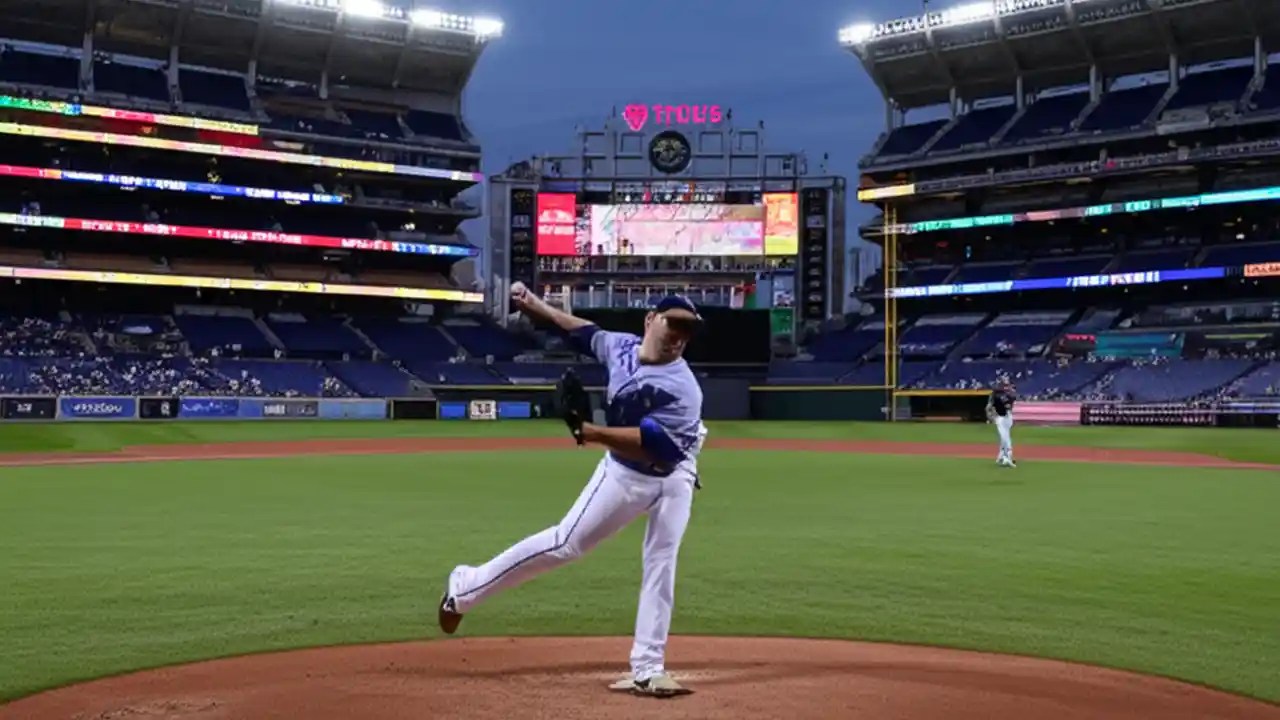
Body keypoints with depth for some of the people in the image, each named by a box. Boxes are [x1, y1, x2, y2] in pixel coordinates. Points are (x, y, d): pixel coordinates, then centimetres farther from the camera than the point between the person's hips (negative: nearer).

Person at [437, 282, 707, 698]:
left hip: (672, 478, -1)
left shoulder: (683, 389, -28)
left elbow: (649, 444, -38)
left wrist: (593, 433, -46)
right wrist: (533, 304, 8)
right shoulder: (620, 347, -13)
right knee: (566, 543, -1)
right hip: (624, 472, 1)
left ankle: (647, 670, -2)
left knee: (661, 567, -7)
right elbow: (584, 331, 9)